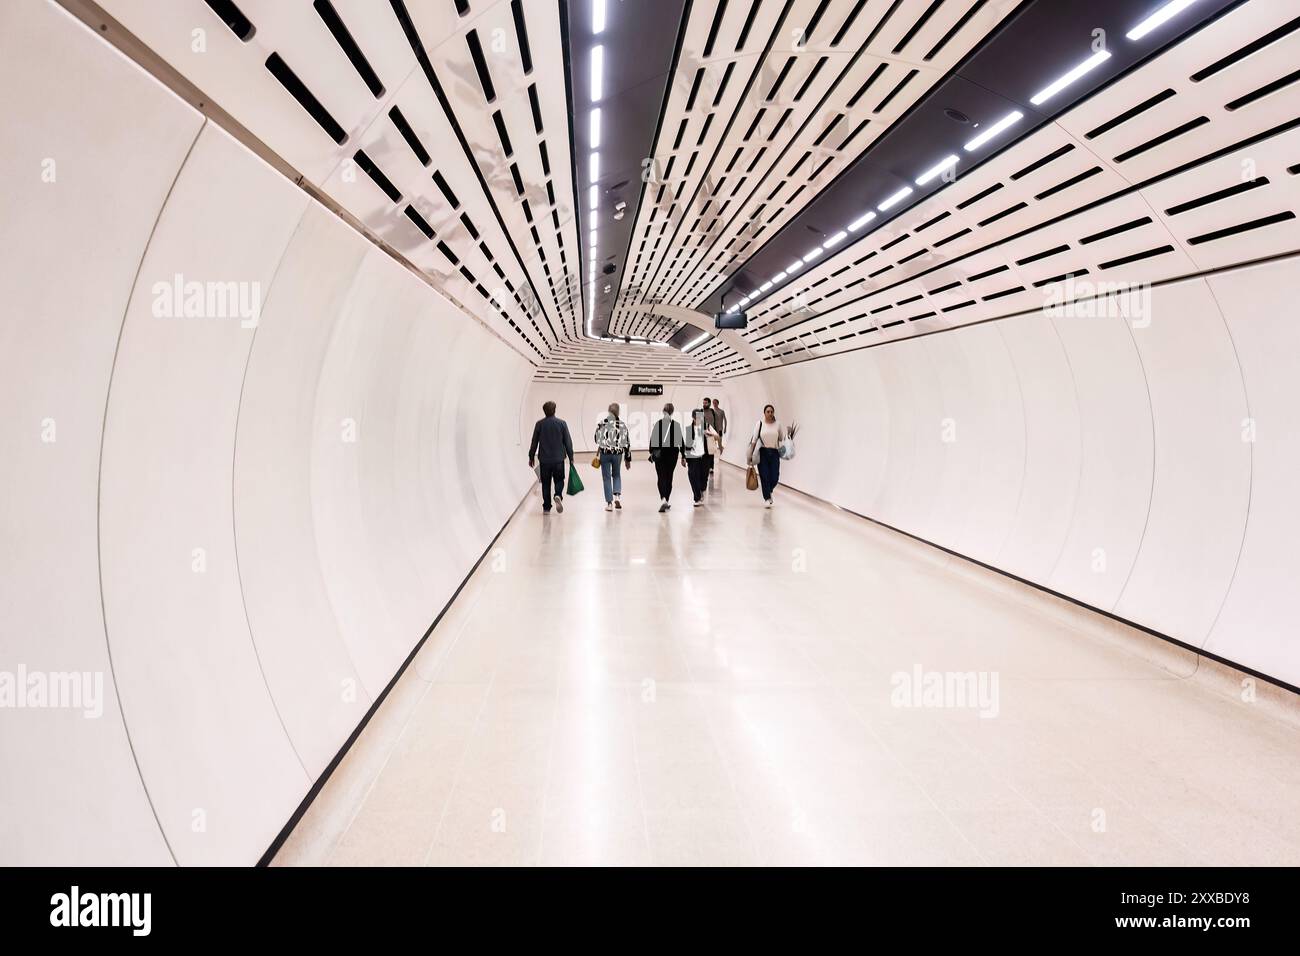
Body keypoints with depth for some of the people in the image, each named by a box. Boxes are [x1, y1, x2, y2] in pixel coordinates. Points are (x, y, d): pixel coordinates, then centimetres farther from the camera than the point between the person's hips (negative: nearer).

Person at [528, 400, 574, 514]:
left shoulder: (539, 424, -1)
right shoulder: (562, 423, -2)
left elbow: (534, 442, 4)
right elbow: (568, 441, 0)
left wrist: (531, 457, 14)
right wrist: (571, 457, 8)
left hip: (544, 459, 1)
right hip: (559, 459, -1)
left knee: (546, 483, 9)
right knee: (559, 480, 12)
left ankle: (546, 508, 10)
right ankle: (558, 496, -17)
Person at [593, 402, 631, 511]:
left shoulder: (602, 423, -8)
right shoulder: (622, 424, -2)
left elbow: (596, 438, 0)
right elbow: (627, 443, 1)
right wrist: (628, 458, 10)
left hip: (605, 453, -2)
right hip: (618, 453, 2)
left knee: (606, 478, 7)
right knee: (617, 475, 22)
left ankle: (609, 503, 6)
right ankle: (617, 496, 1)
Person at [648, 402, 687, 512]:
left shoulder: (658, 424, -5)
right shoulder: (676, 425, -4)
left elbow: (652, 439, -3)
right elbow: (681, 441, -2)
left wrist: (651, 453, 9)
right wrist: (683, 456, 4)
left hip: (659, 454, -1)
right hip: (672, 454, 1)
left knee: (661, 477, 1)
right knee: (669, 477, 14)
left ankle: (663, 499, -21)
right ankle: (666, 501, 19)